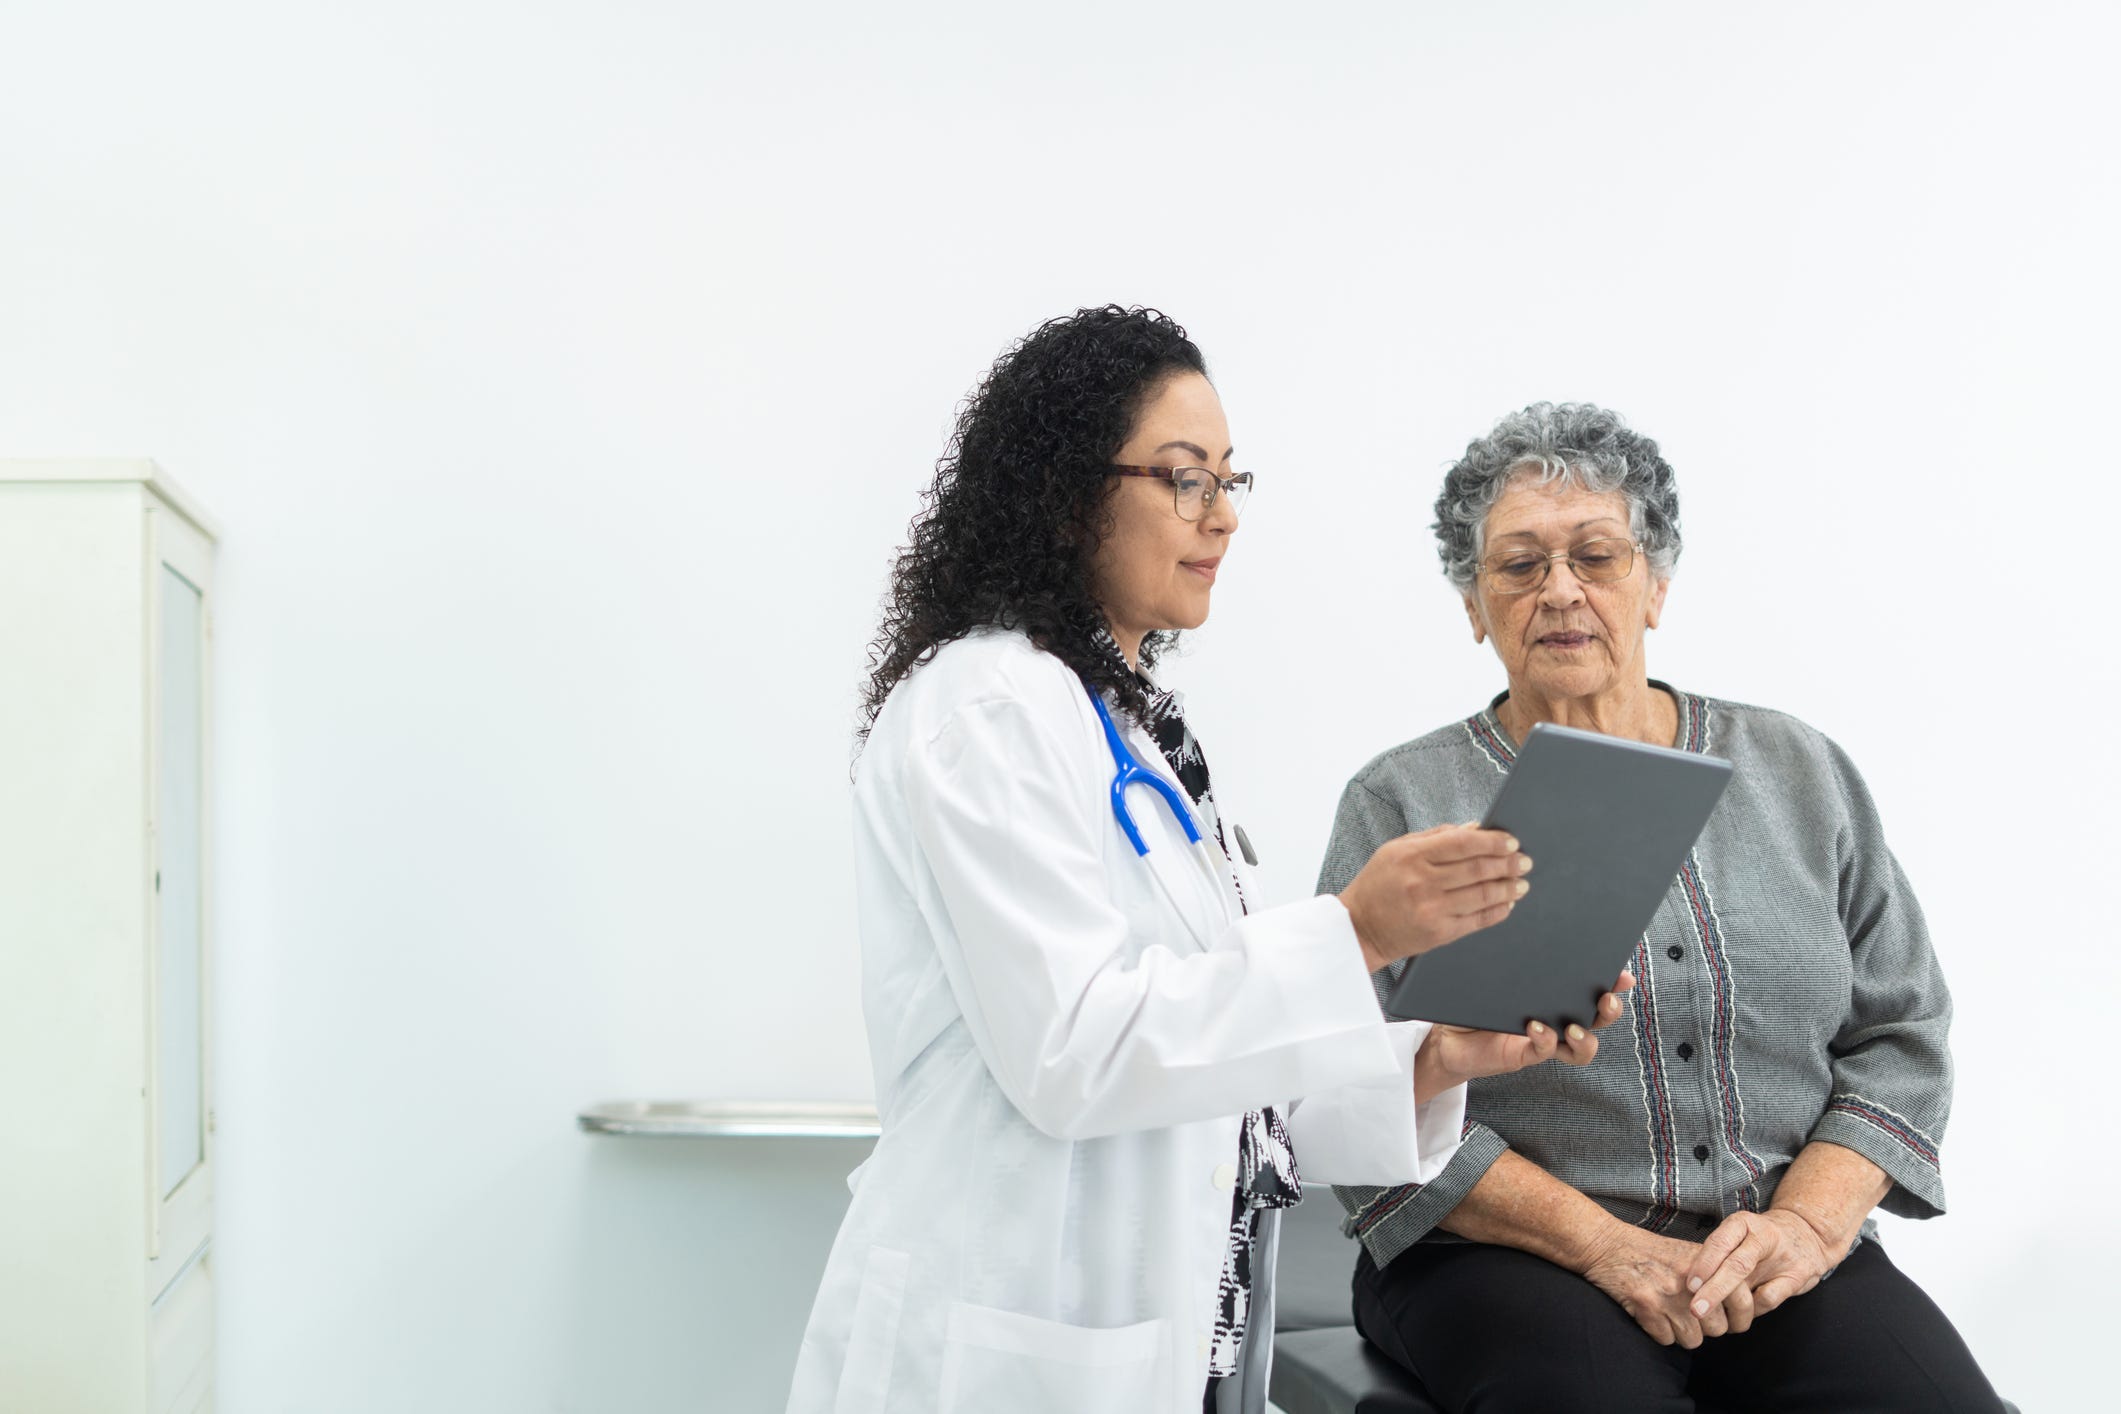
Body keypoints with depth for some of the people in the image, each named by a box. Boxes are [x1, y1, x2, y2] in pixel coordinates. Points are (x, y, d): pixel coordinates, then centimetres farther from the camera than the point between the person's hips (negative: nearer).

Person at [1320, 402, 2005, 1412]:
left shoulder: (1801, 774, 11)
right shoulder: (1401, 804, 1)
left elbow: (1899, 1034, 9)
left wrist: (1807, 1221, -8)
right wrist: (1603, 1245, -14)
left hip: (1781, 1263, 3)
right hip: (1506, 1259, -3)